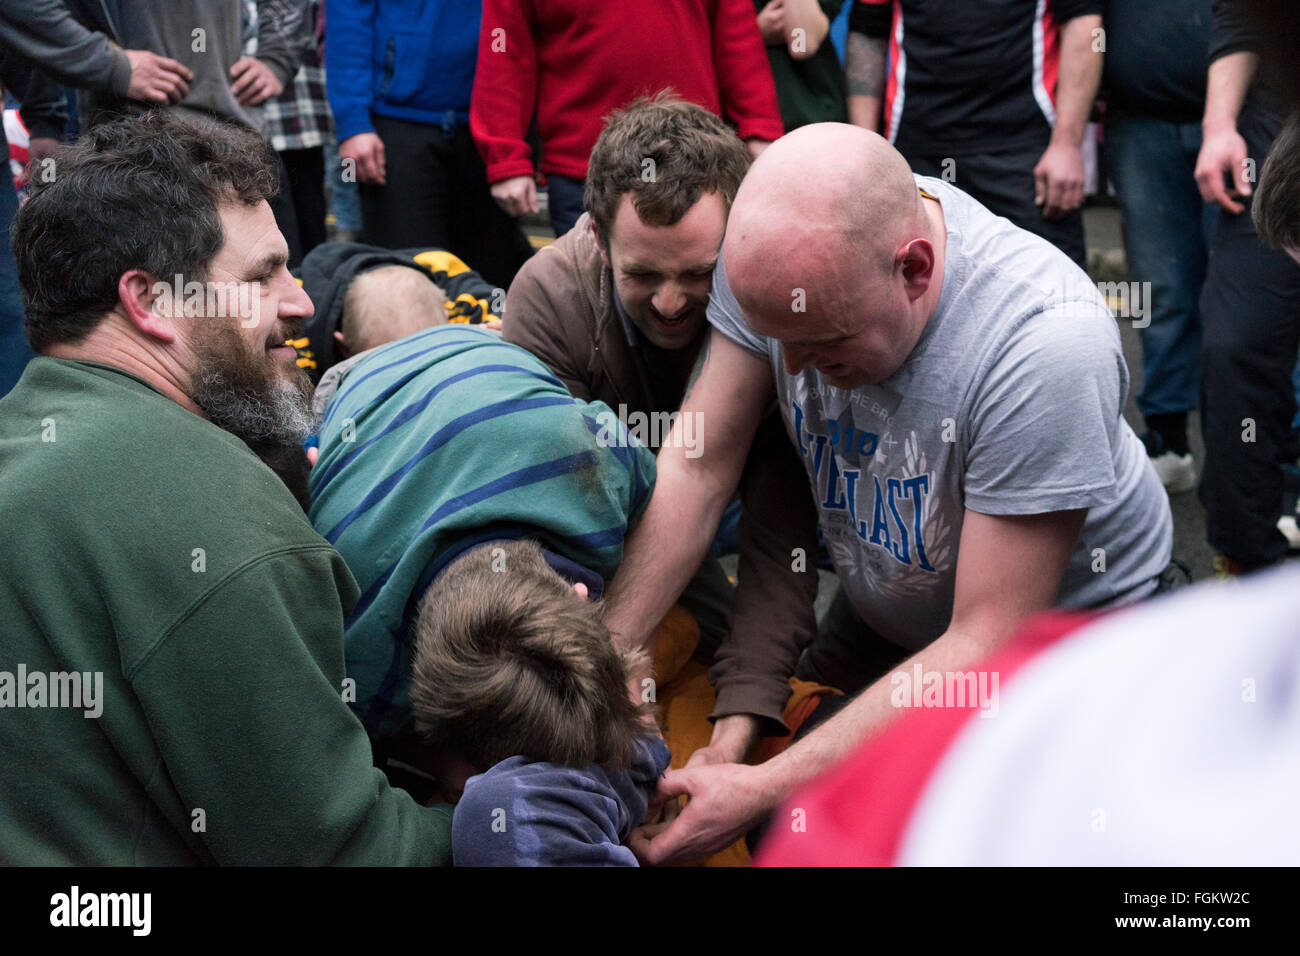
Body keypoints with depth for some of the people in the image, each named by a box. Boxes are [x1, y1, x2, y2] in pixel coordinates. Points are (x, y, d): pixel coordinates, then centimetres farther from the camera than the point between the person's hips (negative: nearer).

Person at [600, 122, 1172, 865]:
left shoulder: (1046, 343, -36)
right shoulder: (781, 253, -21)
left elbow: (987, 647, -32)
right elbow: (697, 468, -13)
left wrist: (764, 790, -34)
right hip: (885, 621, 5)